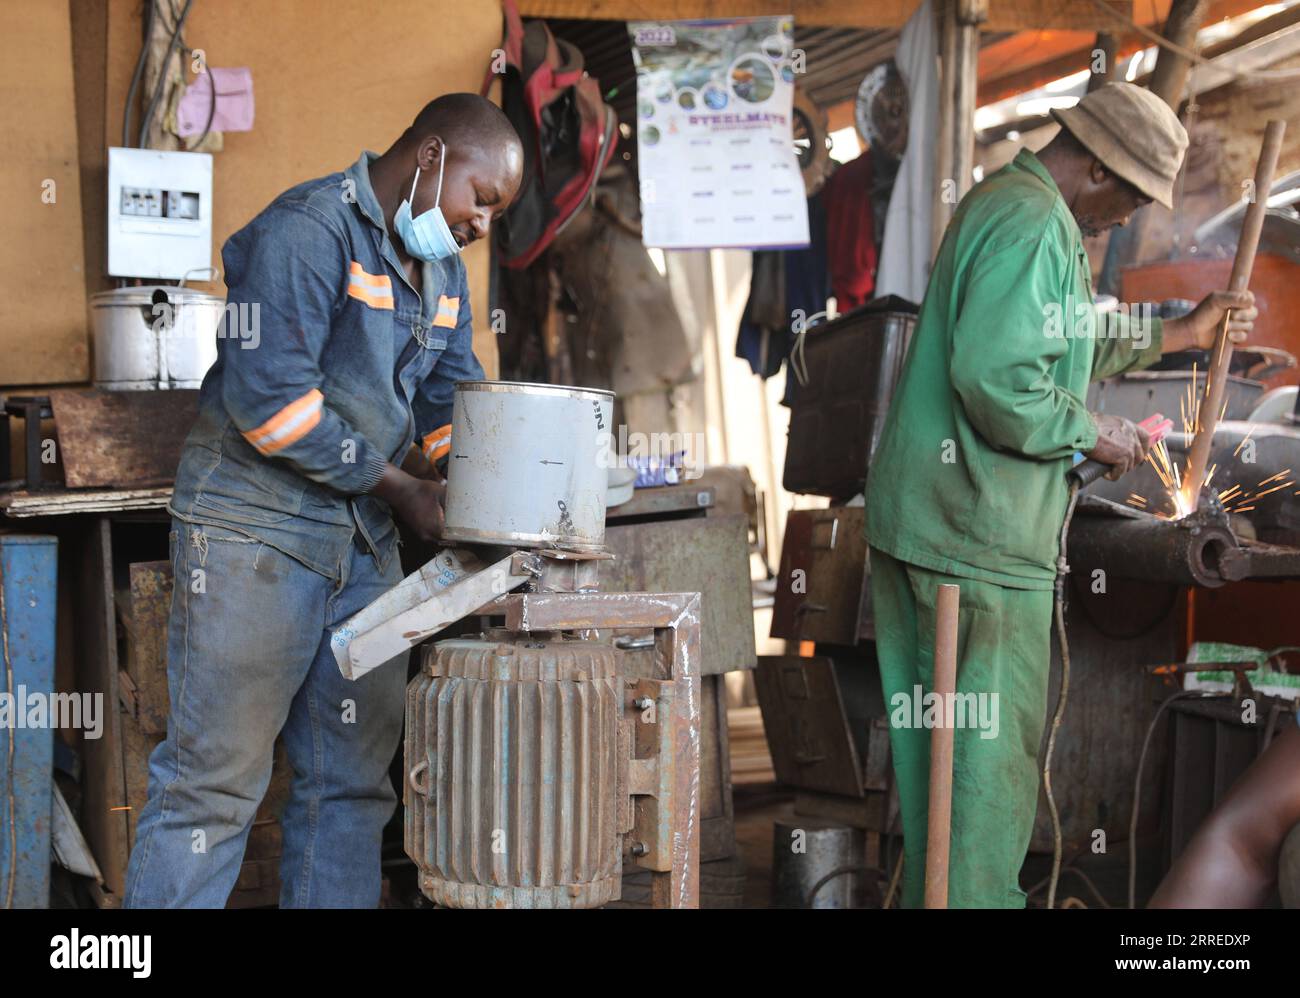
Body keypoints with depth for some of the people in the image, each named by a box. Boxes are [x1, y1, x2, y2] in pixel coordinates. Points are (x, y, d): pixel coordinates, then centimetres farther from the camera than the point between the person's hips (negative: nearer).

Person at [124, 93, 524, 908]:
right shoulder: (309, 230, -13)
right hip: (257, 528, -8)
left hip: (365, 537, 9)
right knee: (216, 780, -5)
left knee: (354, 778, 10)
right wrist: (401, 488, -13)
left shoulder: (442, 268, 15)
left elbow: (453, 405, 19)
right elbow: (269, 396, -21)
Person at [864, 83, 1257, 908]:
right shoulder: (1033, 226, -17)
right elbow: (997, 380, -27)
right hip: (979, 530, -11)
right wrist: (1091, 434, -13)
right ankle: (975, 895, 7)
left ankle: (935, 889, 28)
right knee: (990, 742, -1)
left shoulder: (1003, 203, 18)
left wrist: (1176, 335, 31)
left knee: (942, 733, 17)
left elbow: (1059, 344, 29)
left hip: (924, 517, 11)